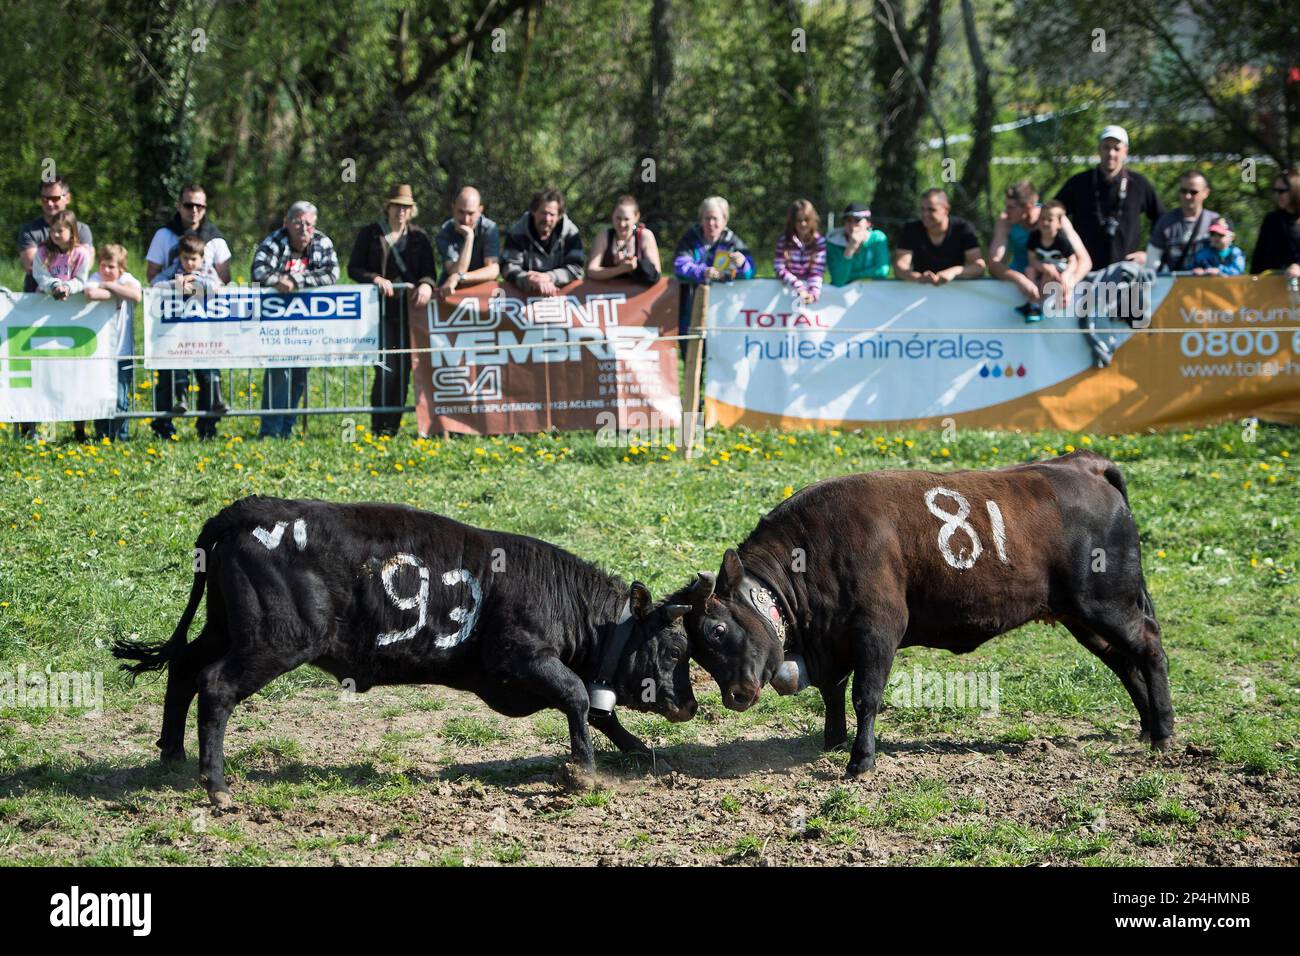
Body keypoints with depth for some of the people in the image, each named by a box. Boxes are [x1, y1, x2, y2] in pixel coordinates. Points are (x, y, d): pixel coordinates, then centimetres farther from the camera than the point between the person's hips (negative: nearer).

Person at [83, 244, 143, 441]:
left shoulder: (127, 280, 1)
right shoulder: (95, 279, -1)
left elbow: (137, 295, -23)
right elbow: (90, 293, -27)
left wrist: (108, 286, -16)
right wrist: (118, 292, -13)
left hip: (122, 351, 0)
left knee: (120, 399, -2)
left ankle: (121, 436, 12)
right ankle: (102, 436, 17)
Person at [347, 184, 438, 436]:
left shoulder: (420, 237, 13)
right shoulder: (370, 234, 6)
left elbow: (430, 272, 9)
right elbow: (353, 268, 4)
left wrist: (426, 285, -14)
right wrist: (376, 278, -14)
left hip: (410, 309, 3)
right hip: (381, 309, -3)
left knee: (404, 369, 2)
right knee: (387, 368, -14)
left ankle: (393, 425, 10)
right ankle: (379, 427, -6)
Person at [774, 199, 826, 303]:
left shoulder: (819, 241, -3)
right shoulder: (783, 240, -2)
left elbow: (817, 272, -10)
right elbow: (780, 269, -9)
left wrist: (813, 294, -28)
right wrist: (799, 289, -22)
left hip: (809, 287, -1)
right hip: (787, 288, 1)